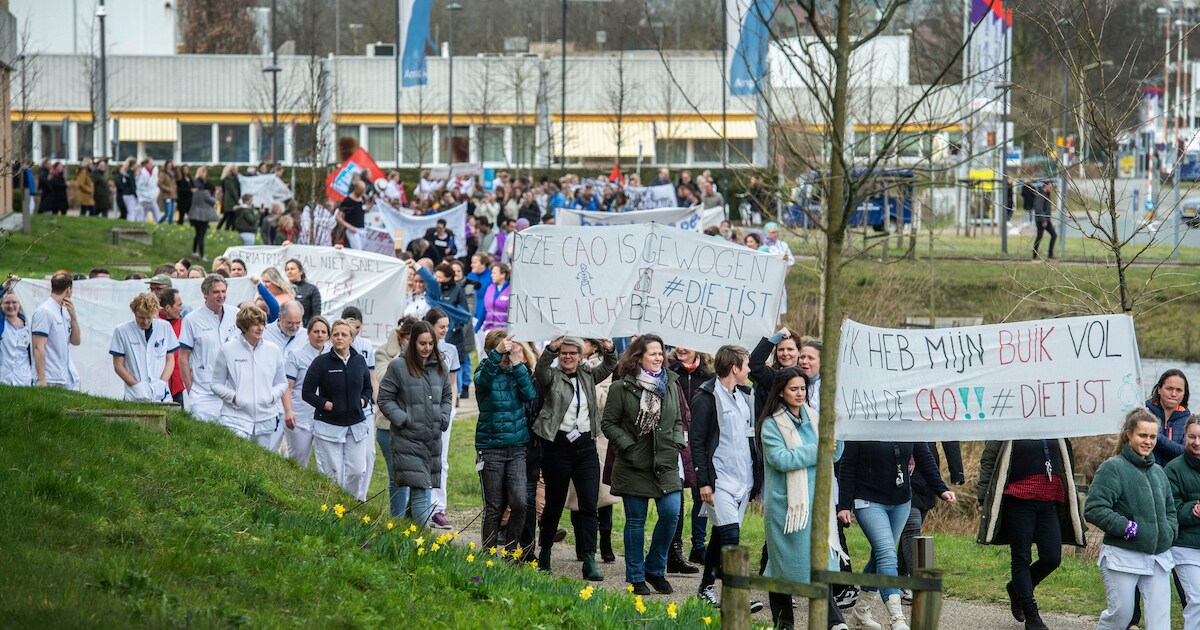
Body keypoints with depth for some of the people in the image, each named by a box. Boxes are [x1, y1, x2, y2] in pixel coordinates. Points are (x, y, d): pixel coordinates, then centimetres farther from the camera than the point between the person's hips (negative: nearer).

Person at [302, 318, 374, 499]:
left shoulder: (359, 361, 7)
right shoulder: (321, 362, -5)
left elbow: (368, 388, 21)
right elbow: (307, 393, -3)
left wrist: (362, 401, 1)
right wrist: (328, 405, -12)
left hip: (356, 425, 3)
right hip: (328, 426, -3)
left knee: (358, 471, -1)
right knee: (332, 474, -4)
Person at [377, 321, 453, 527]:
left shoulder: (440, 367, 11)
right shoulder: (399, 366, -5)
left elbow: (447, 397, 24)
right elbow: (385, 399, -2)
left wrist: (443, 418, 7)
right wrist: (403, 419, -13)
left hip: (432, 439, 6)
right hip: (407, 439, -6)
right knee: (419, 489, -13)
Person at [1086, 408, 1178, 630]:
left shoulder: (1158, 472, 15)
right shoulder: (1112, 468, -8)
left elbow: (1170, 509, 27)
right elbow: (1093, 509, -16)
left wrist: (1169, 532, 7)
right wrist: (1126, 527, -19)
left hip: (1158, 557, 6)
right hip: (1123, 557, -6)